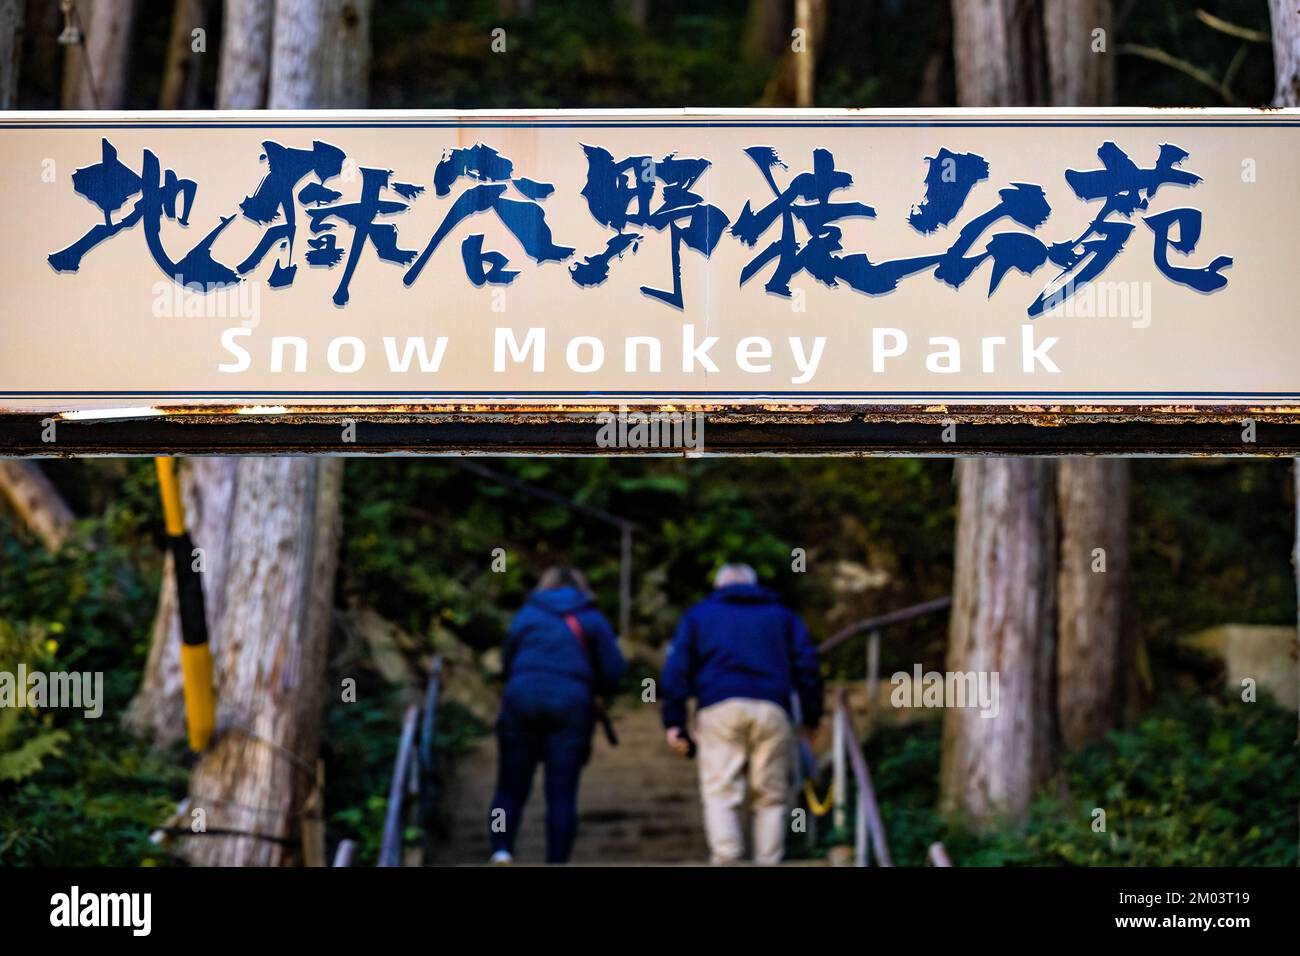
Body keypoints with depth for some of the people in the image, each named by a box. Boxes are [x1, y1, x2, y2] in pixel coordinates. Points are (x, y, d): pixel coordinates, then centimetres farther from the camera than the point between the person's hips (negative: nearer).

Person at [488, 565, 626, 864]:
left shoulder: (526, 615, 15)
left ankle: (501, 850, -12)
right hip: (571, 705, -1)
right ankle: (557, 862, -1)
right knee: (562, 795, 3)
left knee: (511, 789, 7)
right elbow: (613, 673, 5)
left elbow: (506, 664, 16)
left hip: (522, 698, 1)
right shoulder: (594, 620, 12)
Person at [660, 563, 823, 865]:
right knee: (771, 797, 6)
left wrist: (674, 721, 4)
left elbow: (677, 668, 9)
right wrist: (812, 716, 14)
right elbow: (807, 666, 14)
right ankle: (769, 862, -1)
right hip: (771, 710, 1)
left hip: (719, 709, -1)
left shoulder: (698, 614, 22)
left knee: (721, 793, -7)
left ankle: (726, 859, -25)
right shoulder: (782, 614, 25)